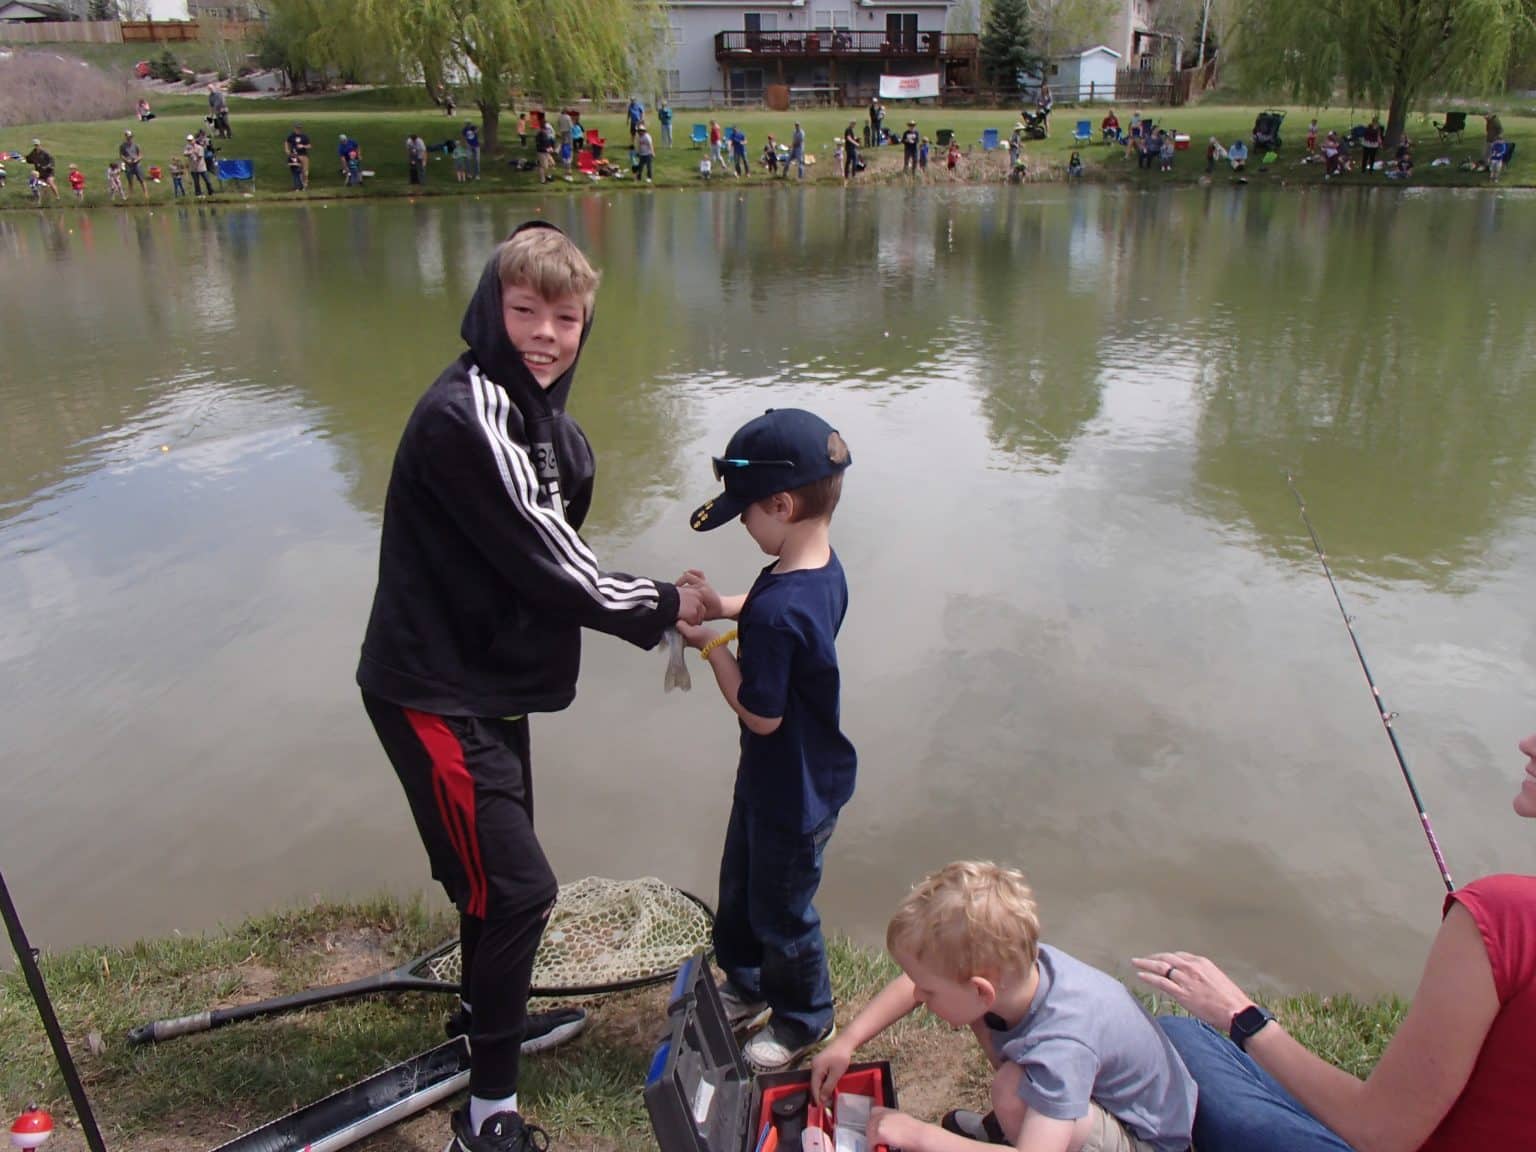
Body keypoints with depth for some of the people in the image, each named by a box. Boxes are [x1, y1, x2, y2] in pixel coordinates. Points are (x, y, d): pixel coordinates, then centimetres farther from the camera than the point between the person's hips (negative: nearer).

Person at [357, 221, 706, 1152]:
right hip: (436, 693, -10)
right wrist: (660, 607, -11)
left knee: (498, 865, 24)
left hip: (489, 679, 10)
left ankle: (487, 1012, 49)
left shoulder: (539, 415, 7)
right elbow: (546, 562, -24)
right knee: (518, 885, -6)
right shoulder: (466, 417, -24)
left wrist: (656, 604, -2)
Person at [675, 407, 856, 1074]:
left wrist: (711, 645, -18)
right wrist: (727, 607, -2)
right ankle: (747, 985, 49)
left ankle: (805, 1020, 38)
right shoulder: (824, 569, -6)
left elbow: (761, 715, -28)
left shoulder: (777, 611, -36)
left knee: (780, 912, 14)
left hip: (792, 797, -9)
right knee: (740, 886, 27)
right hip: (777, 779, 9)